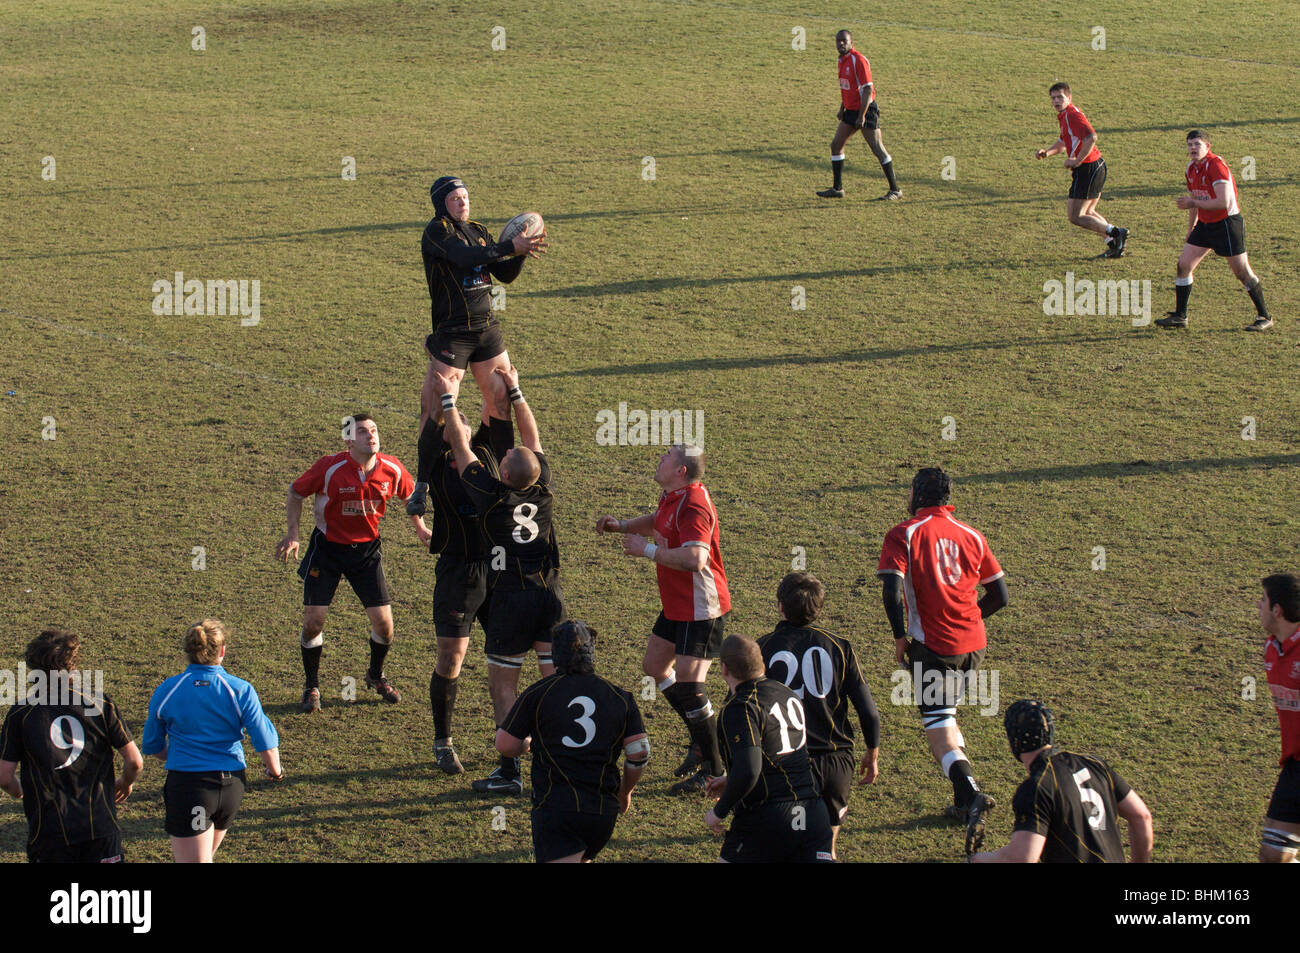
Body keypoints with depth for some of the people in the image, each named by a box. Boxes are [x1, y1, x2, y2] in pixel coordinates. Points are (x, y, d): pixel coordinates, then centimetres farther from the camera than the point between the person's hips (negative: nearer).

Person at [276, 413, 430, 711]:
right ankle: (312, 687, 15)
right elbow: (295, 493, -5)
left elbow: (409, 495, 13)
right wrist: (293, 534, -14)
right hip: (327, 548, -2)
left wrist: (420, 528, 3)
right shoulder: (330, 468, -19)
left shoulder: (392, 469, -10)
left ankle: (376, 676, 28)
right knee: (314, 620, -8)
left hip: (367, 549, 2)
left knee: (383, 622, -3)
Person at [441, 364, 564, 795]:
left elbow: (460, 445, -1)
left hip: (510, 596, -4)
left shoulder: (492, 495, -12)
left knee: (503, 685, 4)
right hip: (550, 593, 4)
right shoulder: (542, 490, 0)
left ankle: (510, 771, 1)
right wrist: (514, 391, 23)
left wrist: (448, 400, 10)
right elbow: (532, 435, 14)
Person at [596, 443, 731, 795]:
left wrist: (646, 550, -27)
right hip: (675, 605, 11)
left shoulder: (693, 506, -25)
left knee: (688, 681, -13)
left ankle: (713, 767, -3)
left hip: (701, 609, -11)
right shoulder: (672, 498, 7)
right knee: (654, 665, 18)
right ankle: (701, 739, 29)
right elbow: (657, 521, 31)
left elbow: (694, 558, -38)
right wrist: (621, 526, 14)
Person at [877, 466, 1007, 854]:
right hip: (973, 643, 5)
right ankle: (963, 803, 22)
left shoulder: (903, 535, -5)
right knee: (947, 716, 23)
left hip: (932, 646, -5)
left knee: (939, 731, -4)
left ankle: (971, 793, -26)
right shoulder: (971, 536, 9)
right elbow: (999, 595, 11)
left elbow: (891, 592, -17)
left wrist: (900, 637, -5)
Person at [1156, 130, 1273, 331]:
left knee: (1242, 272, -4)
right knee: (1183, 265, 1)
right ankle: (1179, 316, 10)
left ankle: (1264, 317, 8)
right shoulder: (1191, 168, 7)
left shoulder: (1216, 166, -20)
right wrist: (1190, 229, 23)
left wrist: (1193, 203, -19)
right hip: (1204, 224, 8)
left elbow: (1223, 202, -27)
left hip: (1227, 223, -8)